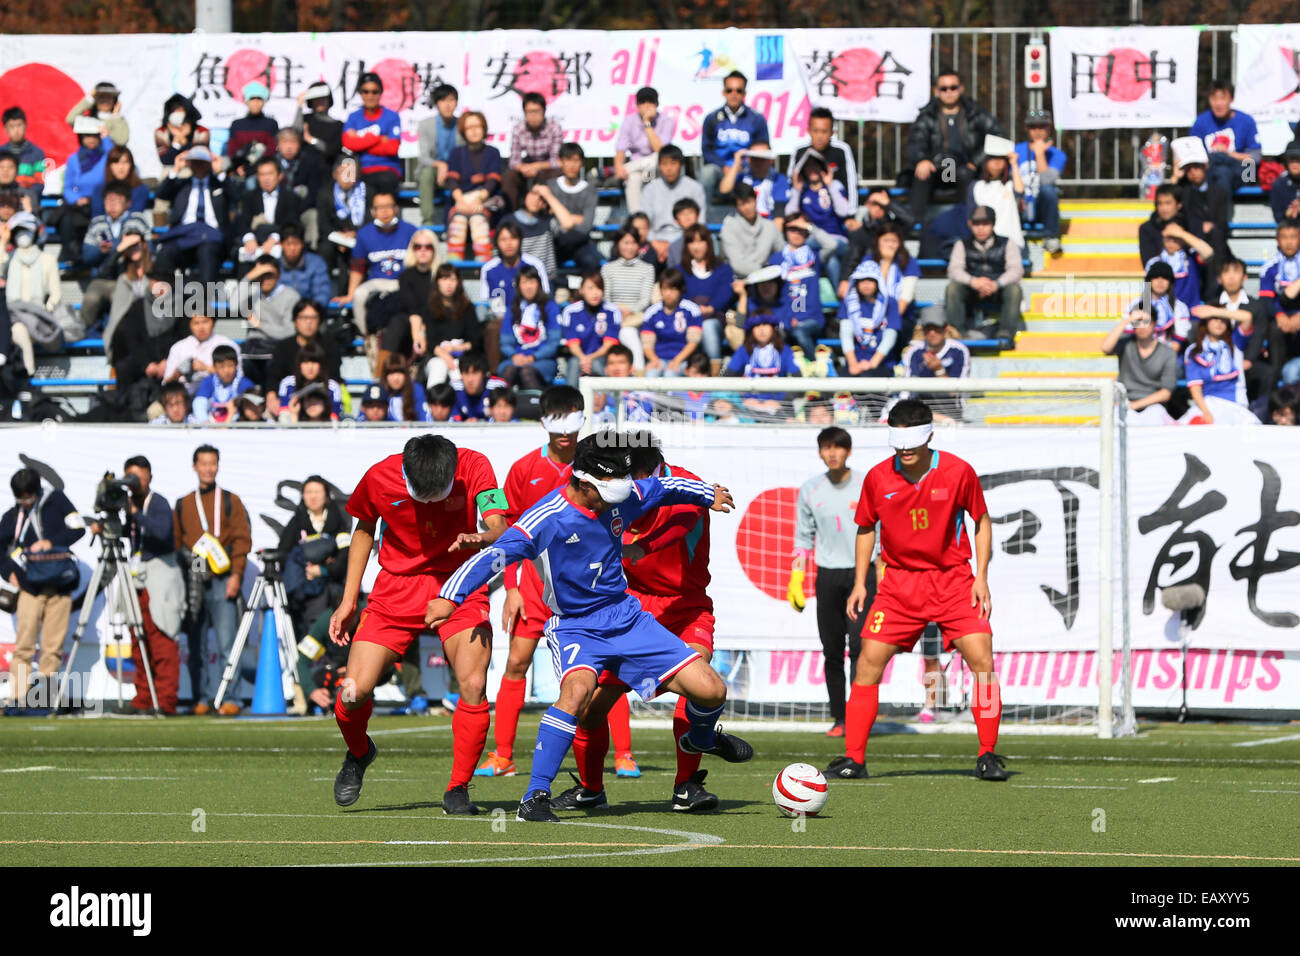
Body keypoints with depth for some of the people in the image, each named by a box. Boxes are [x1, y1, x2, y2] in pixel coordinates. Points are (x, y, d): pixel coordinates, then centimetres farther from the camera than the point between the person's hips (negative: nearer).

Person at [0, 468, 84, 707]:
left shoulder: (56, 499, 8)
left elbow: (78, 528, 3)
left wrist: (51, 542, -8)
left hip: (60, 585, 0)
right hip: (31, 587, 0)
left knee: (54, 645, -3)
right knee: (24, 644, -9)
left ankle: (44, 695, 1)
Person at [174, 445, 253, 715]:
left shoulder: (230, 501, 9)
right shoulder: (183, 505, 16)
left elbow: (242, 539, 3)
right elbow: (175, 544, 16)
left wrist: (236, 574, -8)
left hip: (222, 582, -3)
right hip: (193, 583, 3)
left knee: (226, 642, -11)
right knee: (196, 645, 1)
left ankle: (229, 698, -11)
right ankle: (202, 698, 6)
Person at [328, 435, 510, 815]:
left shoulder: (474, 467, -16)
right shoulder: (379, 477, -12)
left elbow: (499, 528, -22)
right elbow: (364, 527, 8)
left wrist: (478, 539, -47)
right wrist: (348, 600, 8)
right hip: (396, 590, 1)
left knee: (474, 684, -22)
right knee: (354, 692, -11)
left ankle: (458, 788, -4)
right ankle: (359, 753, 25)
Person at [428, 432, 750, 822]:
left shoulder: (622, 498, -3)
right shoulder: (549, 518, -21)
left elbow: (661, 487, 17)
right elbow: (498, 554, -29)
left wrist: (708, 494, 34)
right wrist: (451, 595, -41)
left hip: (626, 618, 5)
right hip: (576, 626, -5)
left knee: (711, 691, -2)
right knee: (578, 688, -37)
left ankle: (700, 738, 36)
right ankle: (535, 797, -30)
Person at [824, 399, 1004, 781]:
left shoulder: (958, 472, -10)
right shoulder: (878, 478, -5)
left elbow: (981, 521, 4)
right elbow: (866, 528, 11)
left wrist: (981, 577, -4)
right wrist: (859, 583, 4)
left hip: (953, 579, -1)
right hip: (899, 581, 1)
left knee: (981, 659, -14)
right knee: (869, 661, -8)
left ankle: (988, 756, -1)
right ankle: (853, 759, 0)